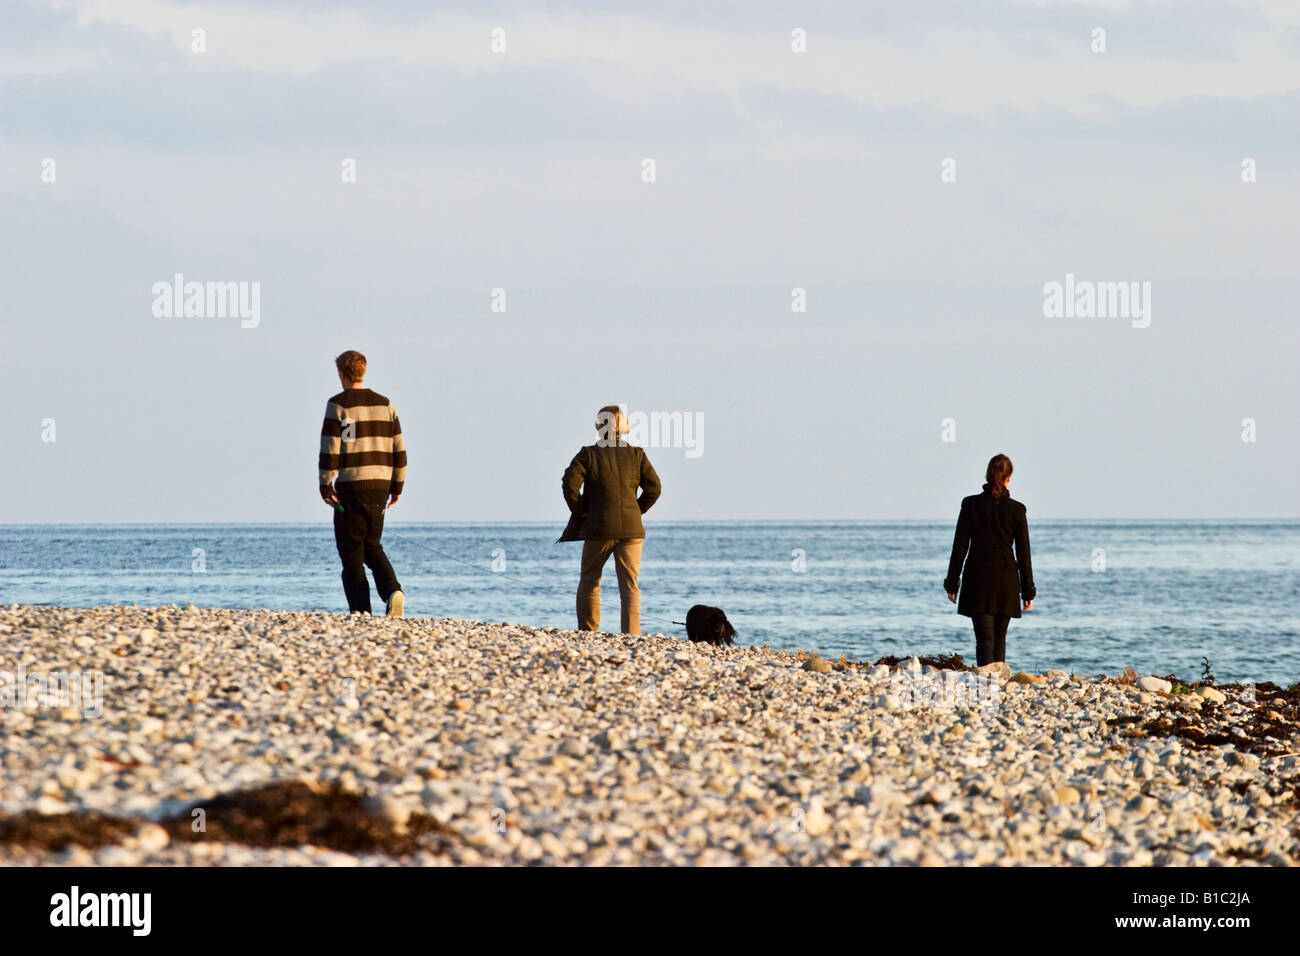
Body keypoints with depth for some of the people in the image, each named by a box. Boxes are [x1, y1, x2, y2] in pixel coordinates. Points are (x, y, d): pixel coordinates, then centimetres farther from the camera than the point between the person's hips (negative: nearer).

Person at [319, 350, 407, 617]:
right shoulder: (384, 404, 10)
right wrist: (397, 485, 15)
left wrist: (325, 487, -6)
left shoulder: (338, 405, -6)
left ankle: (360, 609, -3)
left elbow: (330, 449, -11)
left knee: (351, 551, 2)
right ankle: (392, 590, -6)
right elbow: (399, 448, 10)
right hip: (380, 486, 5)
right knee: (372, 547, 17)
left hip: (351, 487, -5)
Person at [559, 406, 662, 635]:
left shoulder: (588, 454, -2)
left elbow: (570, 483, -13)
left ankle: (587, 632, 14)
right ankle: (631, 634, -12)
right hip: (631, 528, 2)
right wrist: (637, 511, 11)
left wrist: (580, 511, -1)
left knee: (589, 581, 14)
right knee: (629, 584, 1)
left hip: (599, 528, -2)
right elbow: (653, 487, 1)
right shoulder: (637, 454, 5)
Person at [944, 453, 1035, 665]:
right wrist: (1028, 591, 8)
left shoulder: (971, 505, -4)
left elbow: (960, 546, -2)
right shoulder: (1016, 509, -2)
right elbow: (1023, 554, 2)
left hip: (978, 578, -1)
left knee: (985, 639, -5)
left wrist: (952, 583, 5)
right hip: (1006, 580, 1)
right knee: (1000, 639, 13)